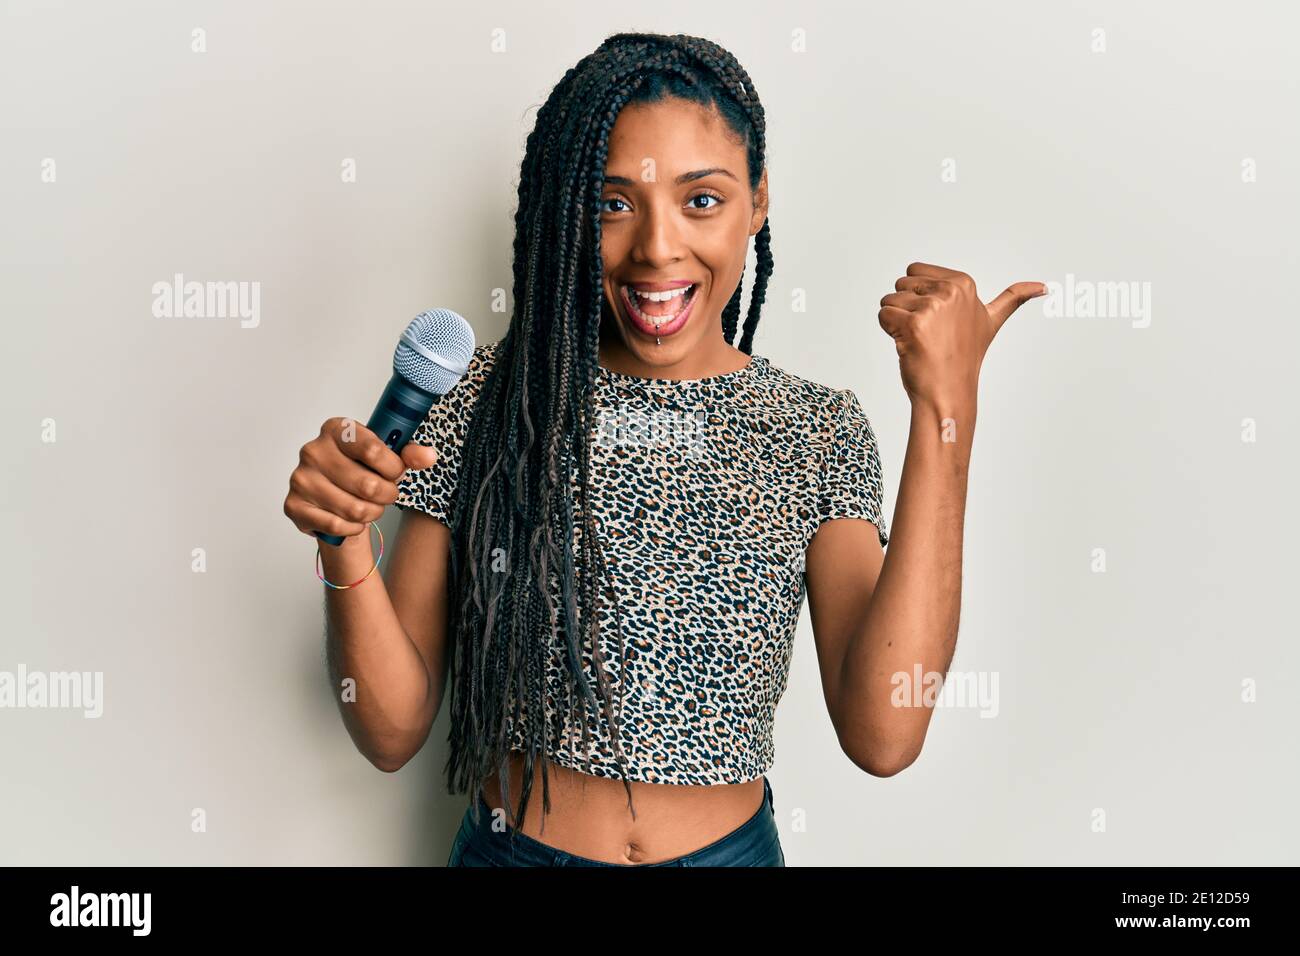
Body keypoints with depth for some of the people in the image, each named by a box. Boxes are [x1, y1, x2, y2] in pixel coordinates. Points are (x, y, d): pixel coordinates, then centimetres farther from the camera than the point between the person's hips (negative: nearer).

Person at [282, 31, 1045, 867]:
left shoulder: (819, 432, -7)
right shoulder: (492, 396, -9)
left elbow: (881, 734, -21)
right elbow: (394, 731, -9)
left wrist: (947, 413, -22)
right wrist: (346, 541, -27)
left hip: (731, 848, 1)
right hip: (510, 847, 0)